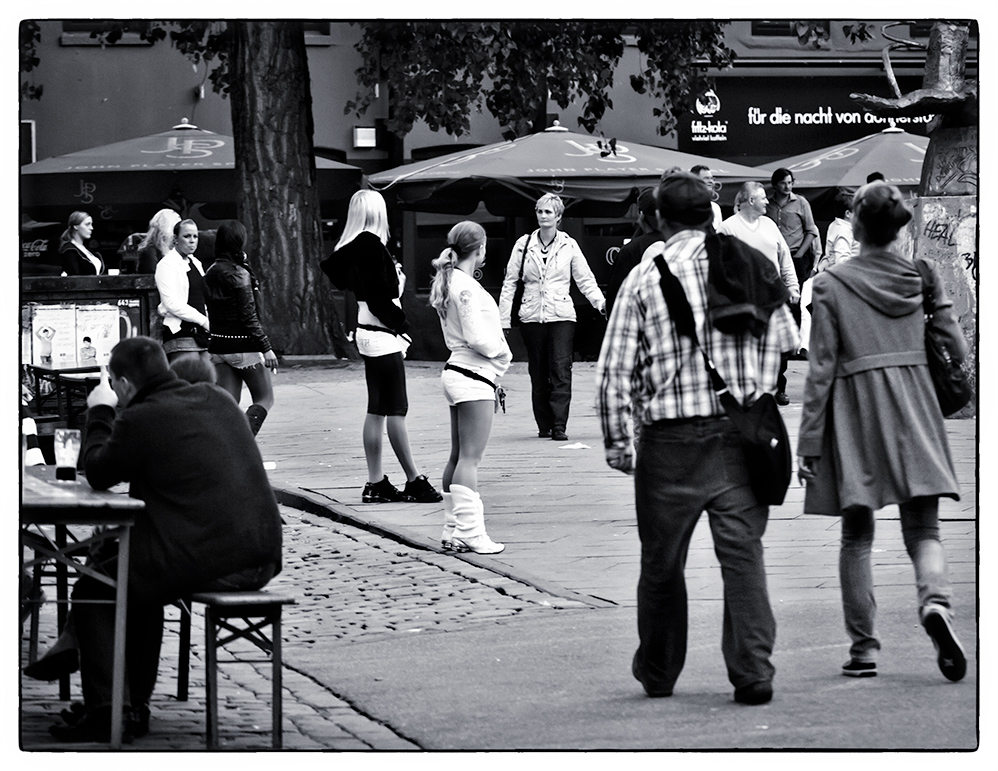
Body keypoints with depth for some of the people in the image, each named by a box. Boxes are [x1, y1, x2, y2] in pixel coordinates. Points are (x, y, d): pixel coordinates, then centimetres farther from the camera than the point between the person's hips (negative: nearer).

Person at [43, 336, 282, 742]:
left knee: (91, 594, 12)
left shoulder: (139, 420, -11)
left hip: (205, 563, -8)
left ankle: (103, 711, 8)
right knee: (141, 585, 32)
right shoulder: (217, 399, 12)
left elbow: (97, 473, 5)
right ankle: (135, 704, 34)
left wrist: (99, 413, 17)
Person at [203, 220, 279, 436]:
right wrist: (266, 347, -13)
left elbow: (210, 311, 10)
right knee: (264, 398, 4)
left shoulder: (210, 274, 6)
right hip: (244, 345, -7)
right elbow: (249, 317, -16)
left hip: (219, 345, 7)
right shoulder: (238, 274, -15)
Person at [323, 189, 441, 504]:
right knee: (396, 410, -5)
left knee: (376, 410, 10)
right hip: (383, 336, -9)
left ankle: (375, 483, 12)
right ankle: (414, 481, -2)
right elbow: (380, 295, -21)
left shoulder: (352, 246, 10)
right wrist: (400, 326, -9)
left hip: (368, 333, 9)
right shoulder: (371, 245, -16)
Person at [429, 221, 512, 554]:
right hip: (474, 377, -10)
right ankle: (469, 532, -9)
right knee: (470, 458, -9)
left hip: (456, 373, 10)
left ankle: (453, 530, 17)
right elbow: (476, 337, -21)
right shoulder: (467, 287, -17)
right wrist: (502, 351, -3)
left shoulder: (447, 283, 12)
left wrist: (498, 356, 11)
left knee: (458, 457, 13)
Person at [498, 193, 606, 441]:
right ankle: (544, 425, 14)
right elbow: (509, 283, 8)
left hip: (561, 316, -2)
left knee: (561, 371, -13)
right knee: (538, 373, 5)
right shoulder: (523, 244, 5)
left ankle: (559, 426, -15)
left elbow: (585, 280, 6)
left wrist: (600, 303, -9)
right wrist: (503, 319, 5)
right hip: (532, 316, 2)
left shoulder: (569, 245, 3)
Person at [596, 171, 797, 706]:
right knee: (743, 554, 1)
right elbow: (785, 341, 8)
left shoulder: (644, 278, -3)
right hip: (741, 433, 1)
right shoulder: (750, 266, 4)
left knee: (662, 563, 12)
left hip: (671, 440, -1)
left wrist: (616, 442, 3)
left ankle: (658, 672, 25)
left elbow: (614, 372, -4)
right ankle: (753, 672, -7)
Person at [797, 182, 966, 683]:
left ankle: (864, 648, 7)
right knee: (923, 530, 4)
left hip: (855, 410, -2)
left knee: (857, 537, 8)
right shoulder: (922, 276, 4)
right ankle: (935, 602, -25)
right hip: (915, 413, 2)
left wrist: (809, 441, -1)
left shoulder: (832, 284, -4)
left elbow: (822, 366, -4)